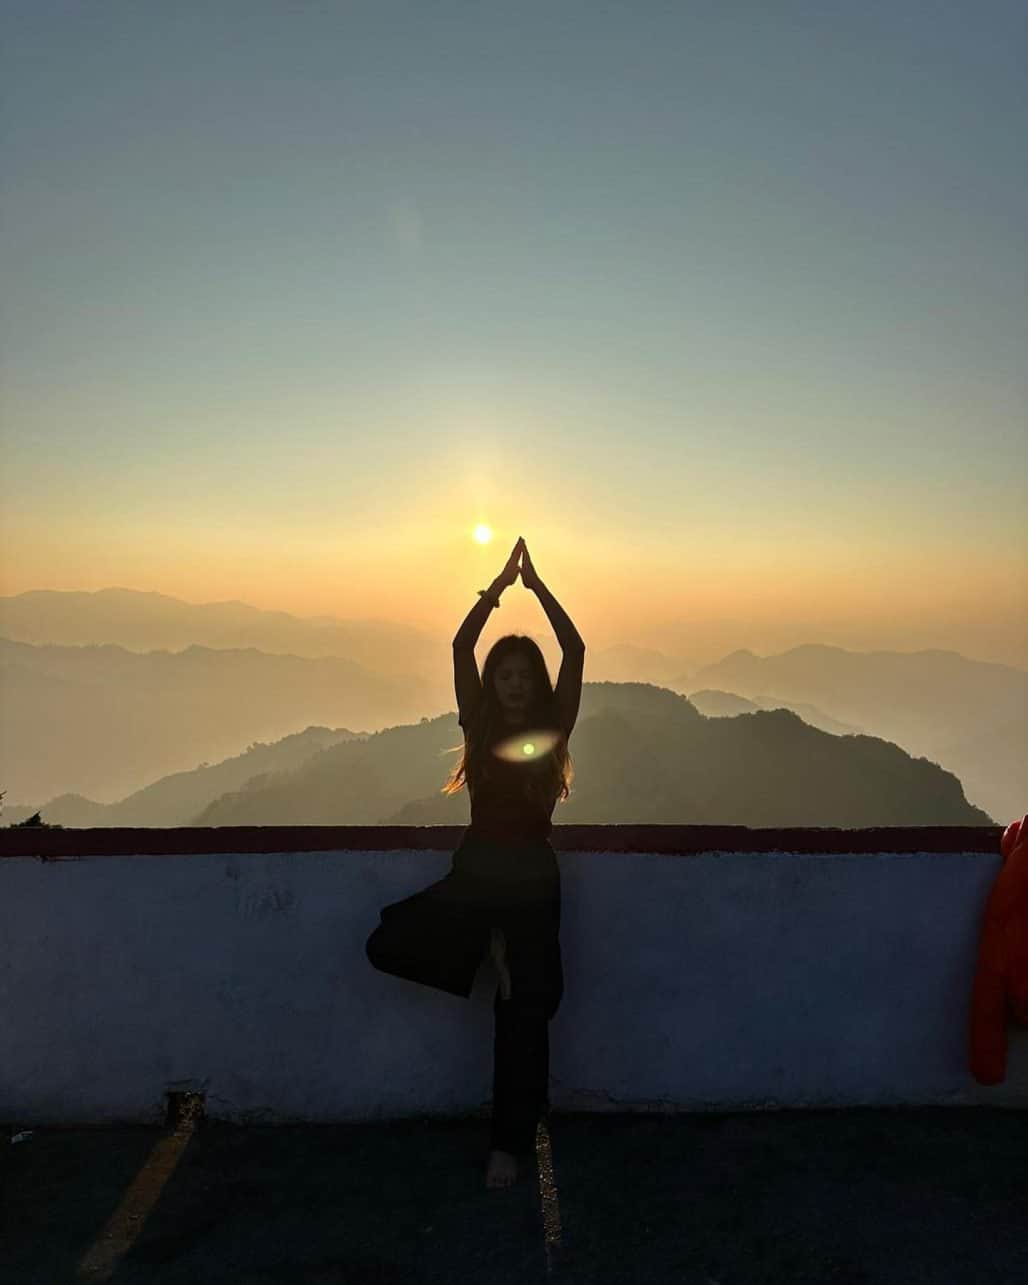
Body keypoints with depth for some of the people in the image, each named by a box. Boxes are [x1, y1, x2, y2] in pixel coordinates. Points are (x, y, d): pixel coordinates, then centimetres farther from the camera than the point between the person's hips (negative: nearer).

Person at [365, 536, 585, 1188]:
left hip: (532, 875, -2)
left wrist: (537, 585, -13)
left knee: (524, 1012, 1)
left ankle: (509, 1144, 16)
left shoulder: (553, 727, -1)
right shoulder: (479, 724, 1)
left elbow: (575, 651, -12)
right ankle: (491, 952, 8)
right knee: (387, 945, -13)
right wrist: (499, 584, -12)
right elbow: (461, 646, -9)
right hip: (475, 868, 2)